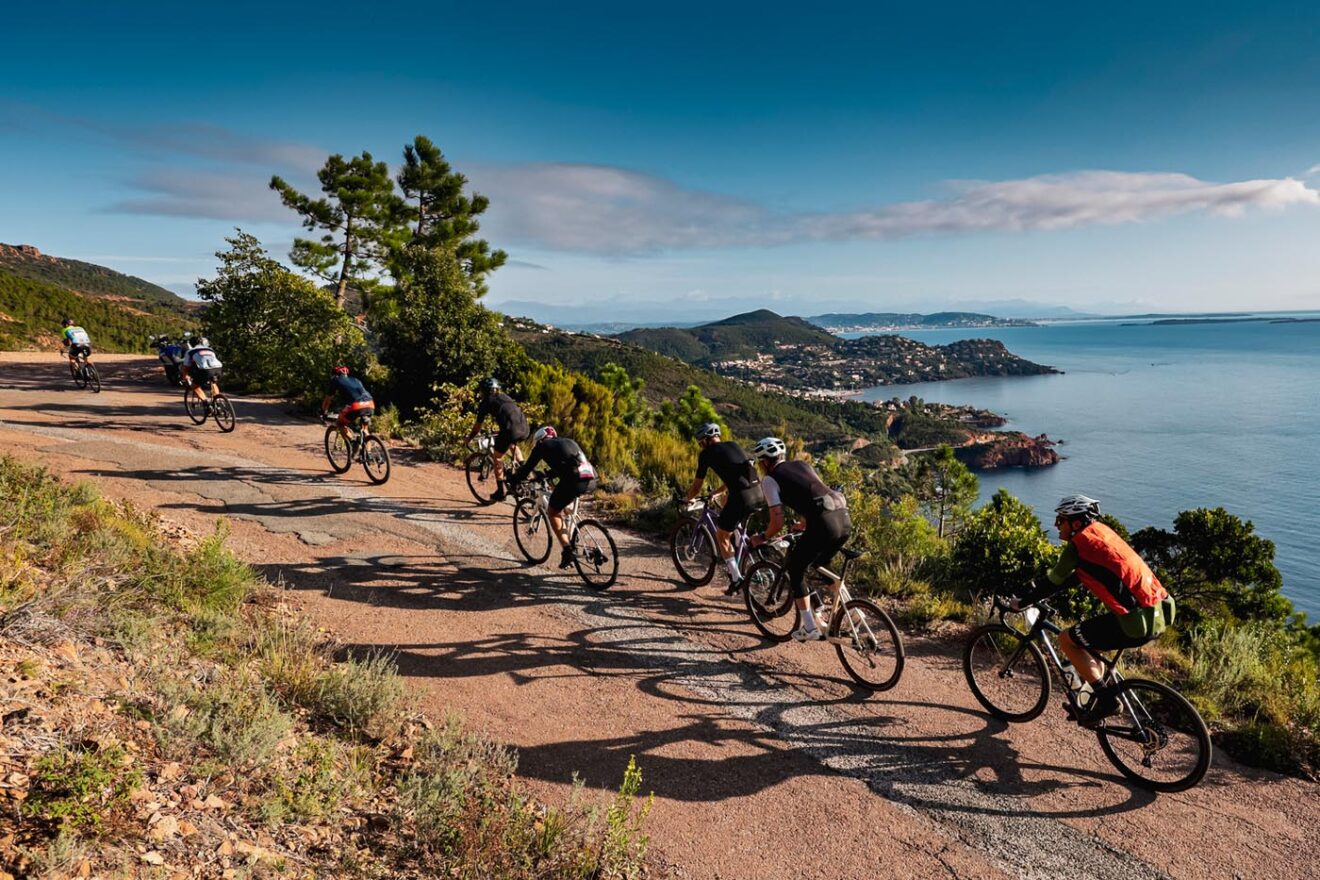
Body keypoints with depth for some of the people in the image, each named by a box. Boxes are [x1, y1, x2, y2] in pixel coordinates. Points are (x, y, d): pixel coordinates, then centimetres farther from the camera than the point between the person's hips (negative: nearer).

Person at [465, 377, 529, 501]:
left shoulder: (486, 402, 13)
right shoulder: (505, 397, 31)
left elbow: (478, 425, 18)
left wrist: (469, 438, 34)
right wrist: (501, 432, 57)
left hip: (511, 429, -6)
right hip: (524, 428, 6)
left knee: (498, 457, 14)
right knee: (513, 445, 37)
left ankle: (500, 492, 13)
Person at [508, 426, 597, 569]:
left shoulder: (542, 445, 16)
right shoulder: (568, 441, 33)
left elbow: (527, 468, 18)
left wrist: (512, 481, 34)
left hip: (574, 481, -6)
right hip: (592, 480, 6)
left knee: (553, 512, 16)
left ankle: (567, 551, 4)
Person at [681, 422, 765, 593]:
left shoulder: (707, 453, 7)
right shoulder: (734, 445, 25)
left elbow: (697, 486, 14)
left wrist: (688, 499, 34)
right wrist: (717, 493, 51)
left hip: (742, 498, -7)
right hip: (759, 493, 7)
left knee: (721, 535, 13)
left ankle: (736, 578, 9)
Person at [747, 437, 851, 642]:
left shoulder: (769, 479, 7)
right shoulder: (803, 465, 26)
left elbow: (777, 522, -1)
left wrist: (762, 538, 18)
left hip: (823, 525, -7)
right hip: (845, 521, 7)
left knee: (795, 569, 16)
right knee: (820, 564, 31)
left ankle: (810, 628, 15)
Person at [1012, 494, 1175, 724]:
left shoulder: (1080, 543, -10)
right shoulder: (1099, 534, 16)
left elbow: (1054, 580, -3)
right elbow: (1078, 576, 27)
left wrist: (1022, 603, 10)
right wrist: (1041, 591, 31)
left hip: (1138, 621, -9)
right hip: (1157, 612, 9)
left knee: (1067, 640, 1)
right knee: (1086, 638, 25)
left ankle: (1105, 698, 2)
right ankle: (1091, 698, 29)